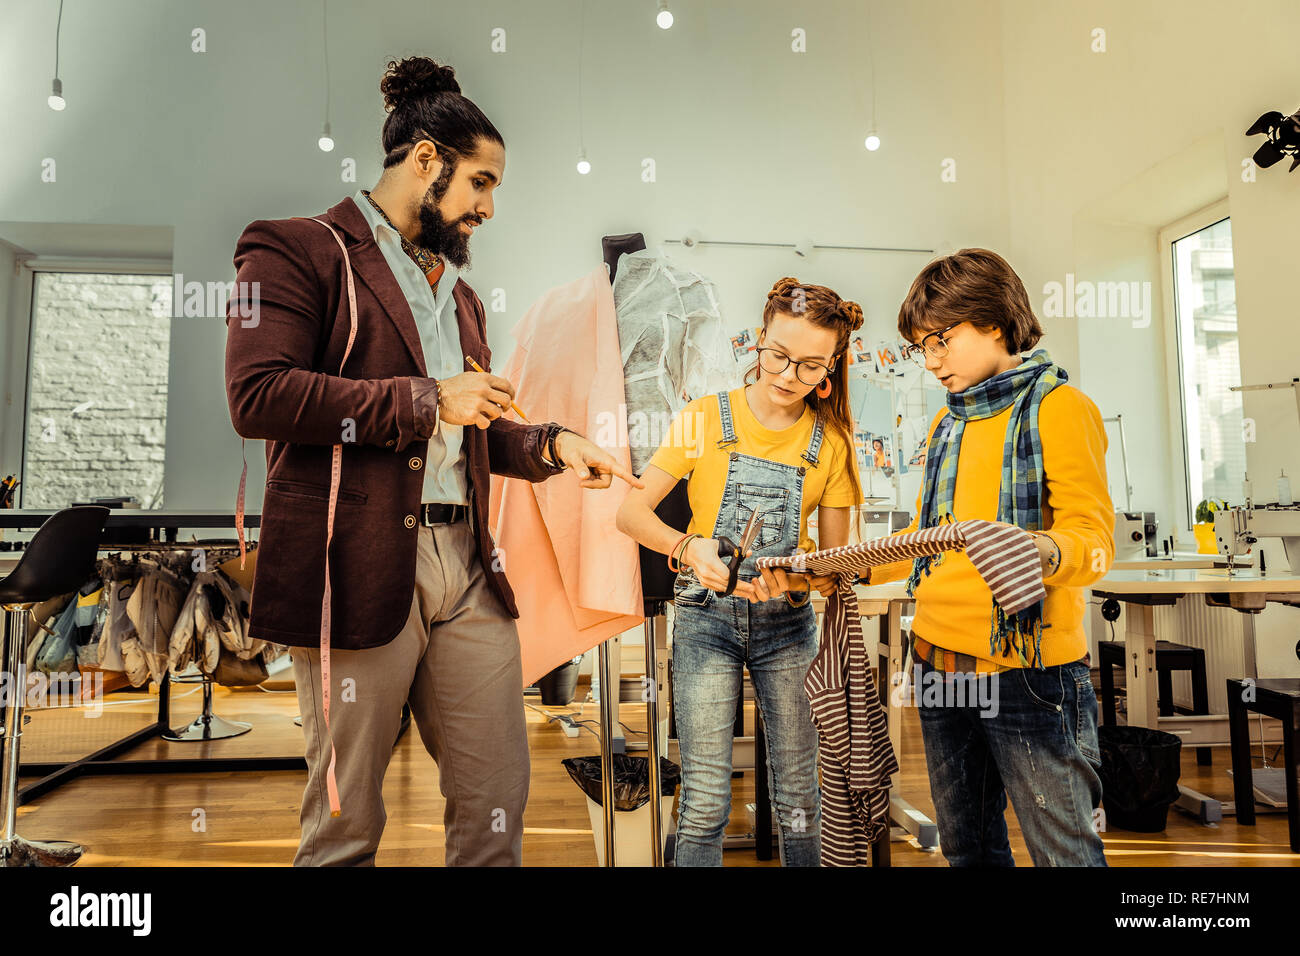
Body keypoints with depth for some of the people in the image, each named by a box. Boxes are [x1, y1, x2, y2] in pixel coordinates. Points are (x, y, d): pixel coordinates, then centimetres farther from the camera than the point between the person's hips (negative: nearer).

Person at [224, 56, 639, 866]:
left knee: (498, 806, 9)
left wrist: (551, 445, 10)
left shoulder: (460, 295, 23)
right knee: (348, 825, 5)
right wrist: (427, 399, -10)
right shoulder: (299, 251, 1)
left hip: (470, 569, 7)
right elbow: (259, 394, -14)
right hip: (361, 568, -6)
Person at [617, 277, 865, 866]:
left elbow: (834, 561, 3)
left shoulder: (831, 441, 2)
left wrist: (789, 578, -18)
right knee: (704, 801, -4)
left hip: (787, 621, 2)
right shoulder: (705, 419, -4)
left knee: (798, 795, 8)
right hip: (706, 616, -2)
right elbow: (631, 512, -7)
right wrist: (688, 546, -25)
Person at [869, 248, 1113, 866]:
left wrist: (1045, 552, -38)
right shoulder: (947, 425, 16)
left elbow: (1094, 537, -17)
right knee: (966, 845, 17)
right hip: (937, 664, 7)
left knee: (1064, 852, 2)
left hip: (1028, 672, -7)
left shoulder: (1057, 405, -6)